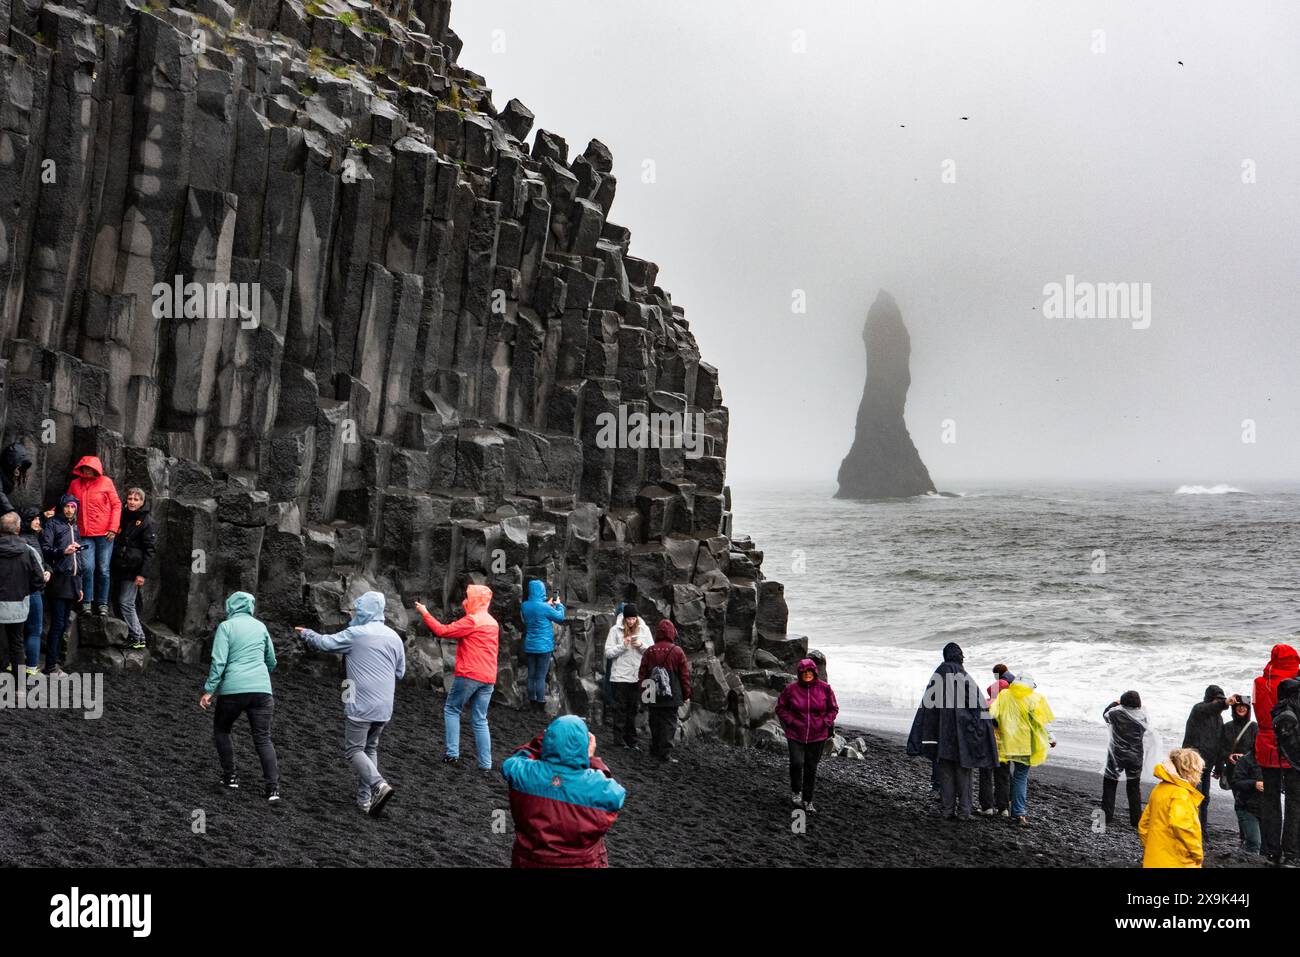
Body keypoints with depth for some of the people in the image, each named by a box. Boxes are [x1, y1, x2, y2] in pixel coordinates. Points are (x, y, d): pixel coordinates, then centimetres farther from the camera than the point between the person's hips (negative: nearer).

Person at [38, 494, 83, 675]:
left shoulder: (75, 528, 22)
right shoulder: (53, 524, 0)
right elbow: (44, 550, -10)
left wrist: (80, 586, 22)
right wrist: (63, 551, -26)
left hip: (72, 583, 7)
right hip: (58, 582, -7)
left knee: (63, 625, 7)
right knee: (57, 624, -9)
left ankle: (54, 662, 11)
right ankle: (51, 666, -6)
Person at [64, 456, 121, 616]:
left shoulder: (105, 482, 1)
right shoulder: (75, 484, 8)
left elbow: (116, 505, 1)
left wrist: (113, 528, -5)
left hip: (104, 533, -1)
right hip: (85, 534, 1)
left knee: (103, 569, 3)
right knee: (88, 567, -8)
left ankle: (102, 603, 11)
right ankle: (86, 603, -1)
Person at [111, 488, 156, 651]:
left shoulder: (146, 521, -8)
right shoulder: (124, 516, 13)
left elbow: (149, 549, -10)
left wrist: (143, 573, -16)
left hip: (134, 568, -7)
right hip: (120, 567, 7)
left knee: (126, 602, -10)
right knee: (123, 602, 7)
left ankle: (138, 638, -4)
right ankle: (137, 636, 13)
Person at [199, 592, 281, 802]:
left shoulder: (226, 626, 1)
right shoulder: (260, 626, 14)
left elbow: (218, 661, -9)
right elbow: (271, 661, 22)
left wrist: (209, 690, -7)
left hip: (233, 690, -3)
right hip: (261, 689, 3)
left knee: (221, 730, 20)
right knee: (263, 738, 3)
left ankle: (230, 776, 17)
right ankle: (273, 786, -8)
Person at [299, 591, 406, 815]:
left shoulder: (355, 634, -9)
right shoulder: (394, 637, 8)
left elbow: (325, 642, 1)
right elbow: (400, 672, 16)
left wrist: (306, 633, 19)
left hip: (360, 706, -6)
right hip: (384, 708, 6)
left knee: (354, 750, 0)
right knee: (370, 749, 17)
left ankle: (379, 785, -21)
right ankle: (365, 799, 13)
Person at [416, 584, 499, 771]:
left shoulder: (471, 620, -9)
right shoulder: (492, 622, 16)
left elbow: (442, 631, -9)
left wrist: (425, 613, -1)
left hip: (469, 675, -7)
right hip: (488, 678, 7)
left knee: (452, 710, 9)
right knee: (480, 720, 9)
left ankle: (452, 753, 2)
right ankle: (485, 763, 4)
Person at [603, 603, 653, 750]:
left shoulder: (644, 629, 3)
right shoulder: (615, 630, -4)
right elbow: (608, 653, -5)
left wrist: (641, 646, -14)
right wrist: (623, 646, -17)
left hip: (638, 676, 2)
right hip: (620, 676, -2)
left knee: (633, 710, 9)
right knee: (621, 709, 2)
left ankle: (630, 740, 16)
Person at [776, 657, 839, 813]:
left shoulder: (824, 688, -4)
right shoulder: (791, 689, -6)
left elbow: (833, 708, 8)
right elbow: (780, 708, 6)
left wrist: (825, 722, -5)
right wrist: (790, 721, -7)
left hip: (817, 736, 1)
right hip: (796, 735, -1)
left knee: (811, 768, 8)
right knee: (796, 763, -17)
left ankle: (807, 800, 22)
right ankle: (795, 792, 10)